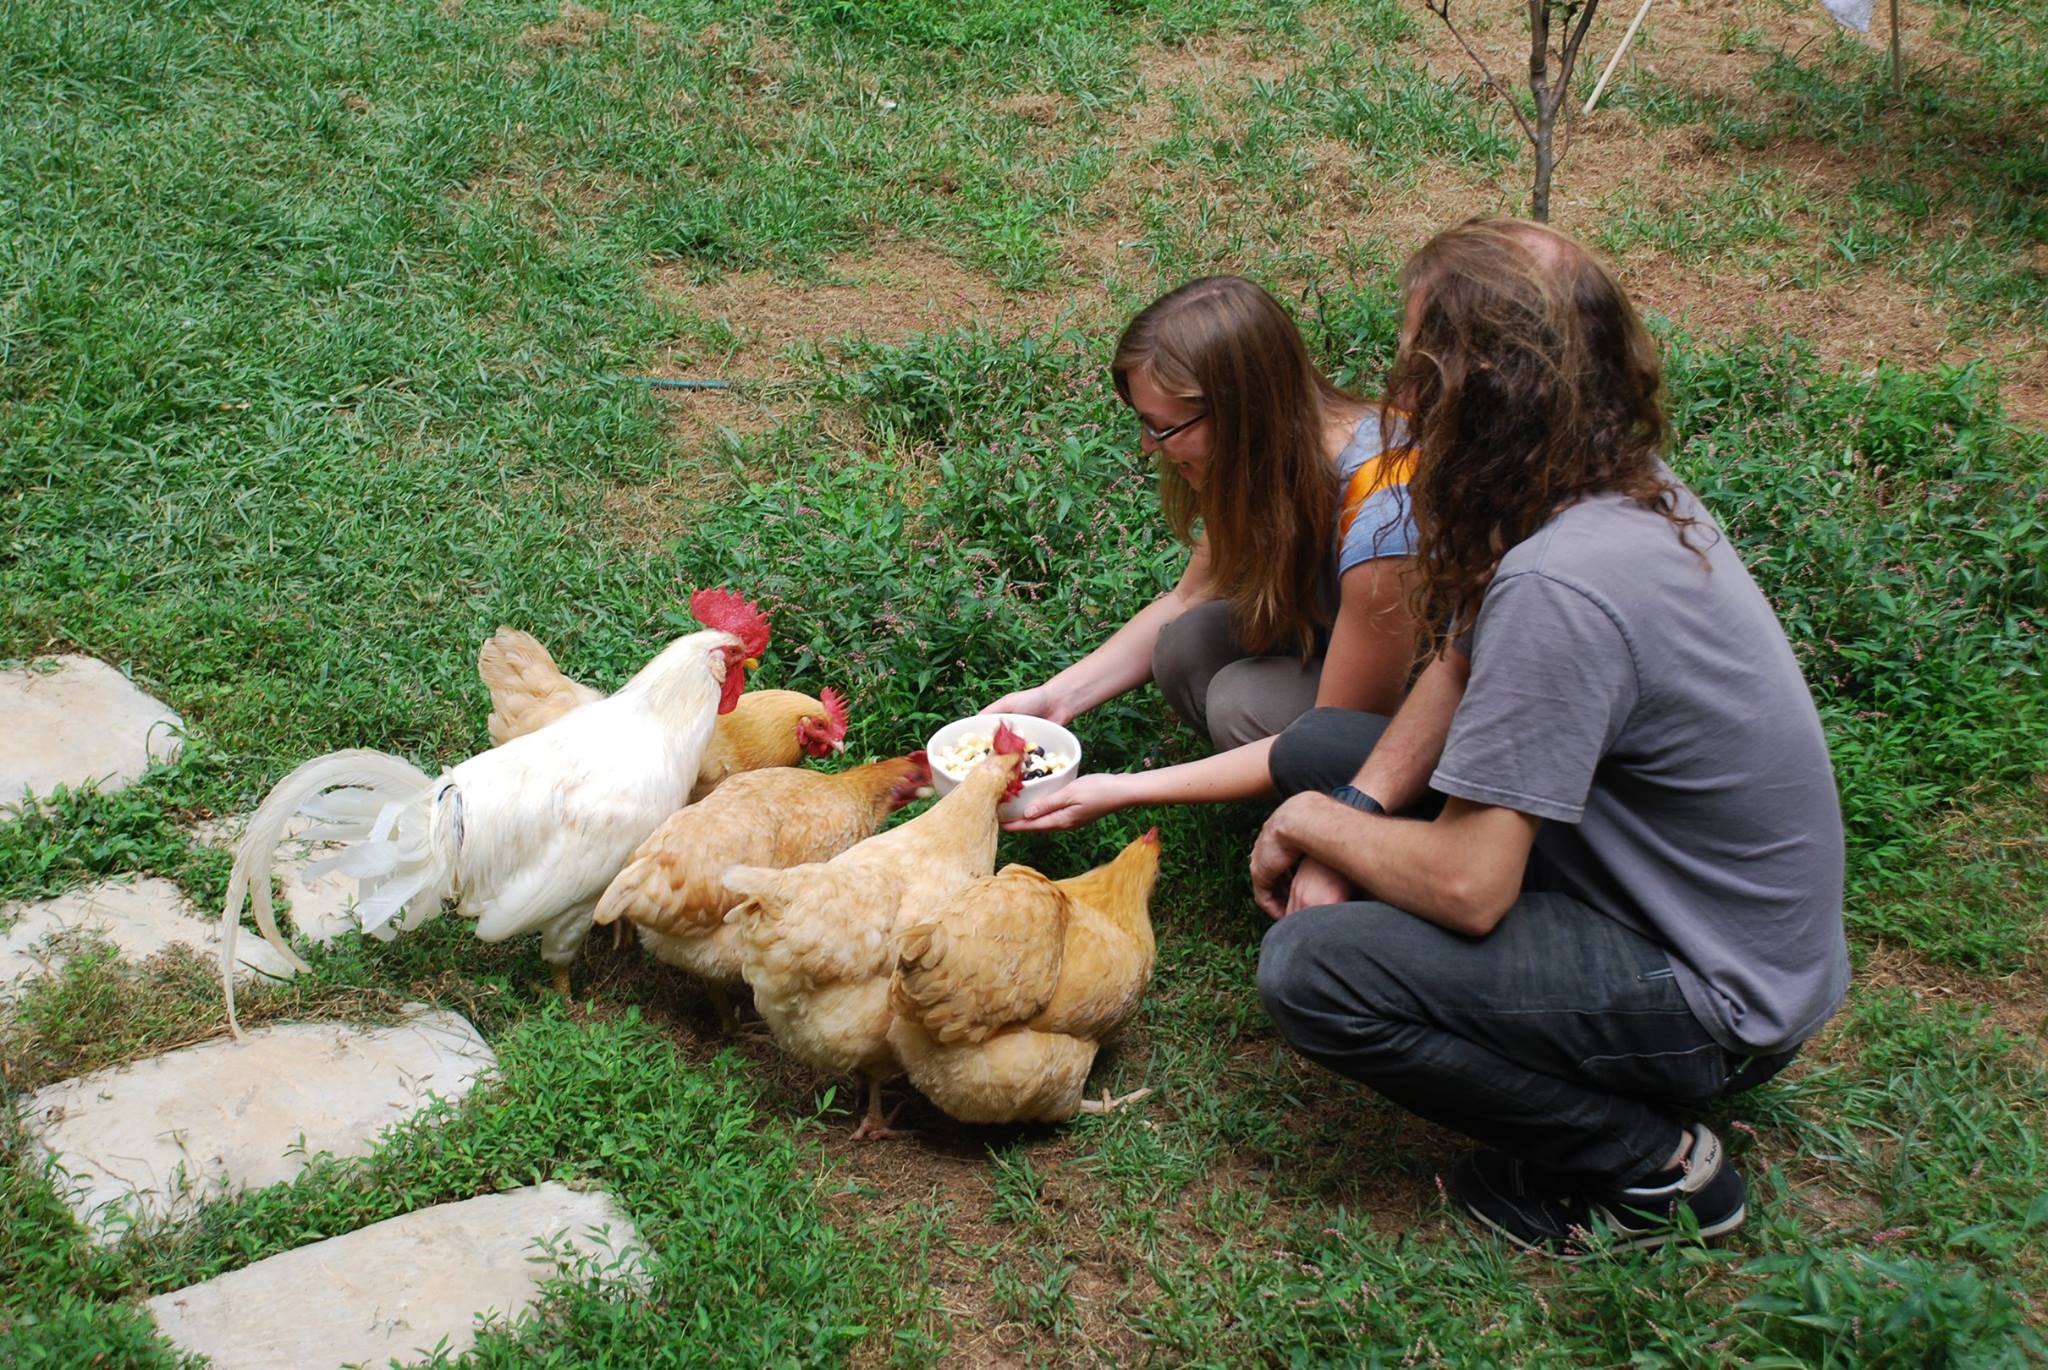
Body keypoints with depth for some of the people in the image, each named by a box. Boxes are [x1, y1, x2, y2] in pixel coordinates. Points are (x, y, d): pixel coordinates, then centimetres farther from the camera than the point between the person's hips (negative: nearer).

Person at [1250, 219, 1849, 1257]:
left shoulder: (1557, 587, -33)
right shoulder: (1620, 482, -4)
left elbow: (1465, 887, -28)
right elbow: (1461, 667, 8)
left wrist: (1312, 825, -9)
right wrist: (1349, 826, -6)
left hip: (1715, 999, -9)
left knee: (1310, 972, -24)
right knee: (1319, 750, 8)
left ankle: (1648, 1166, -4)